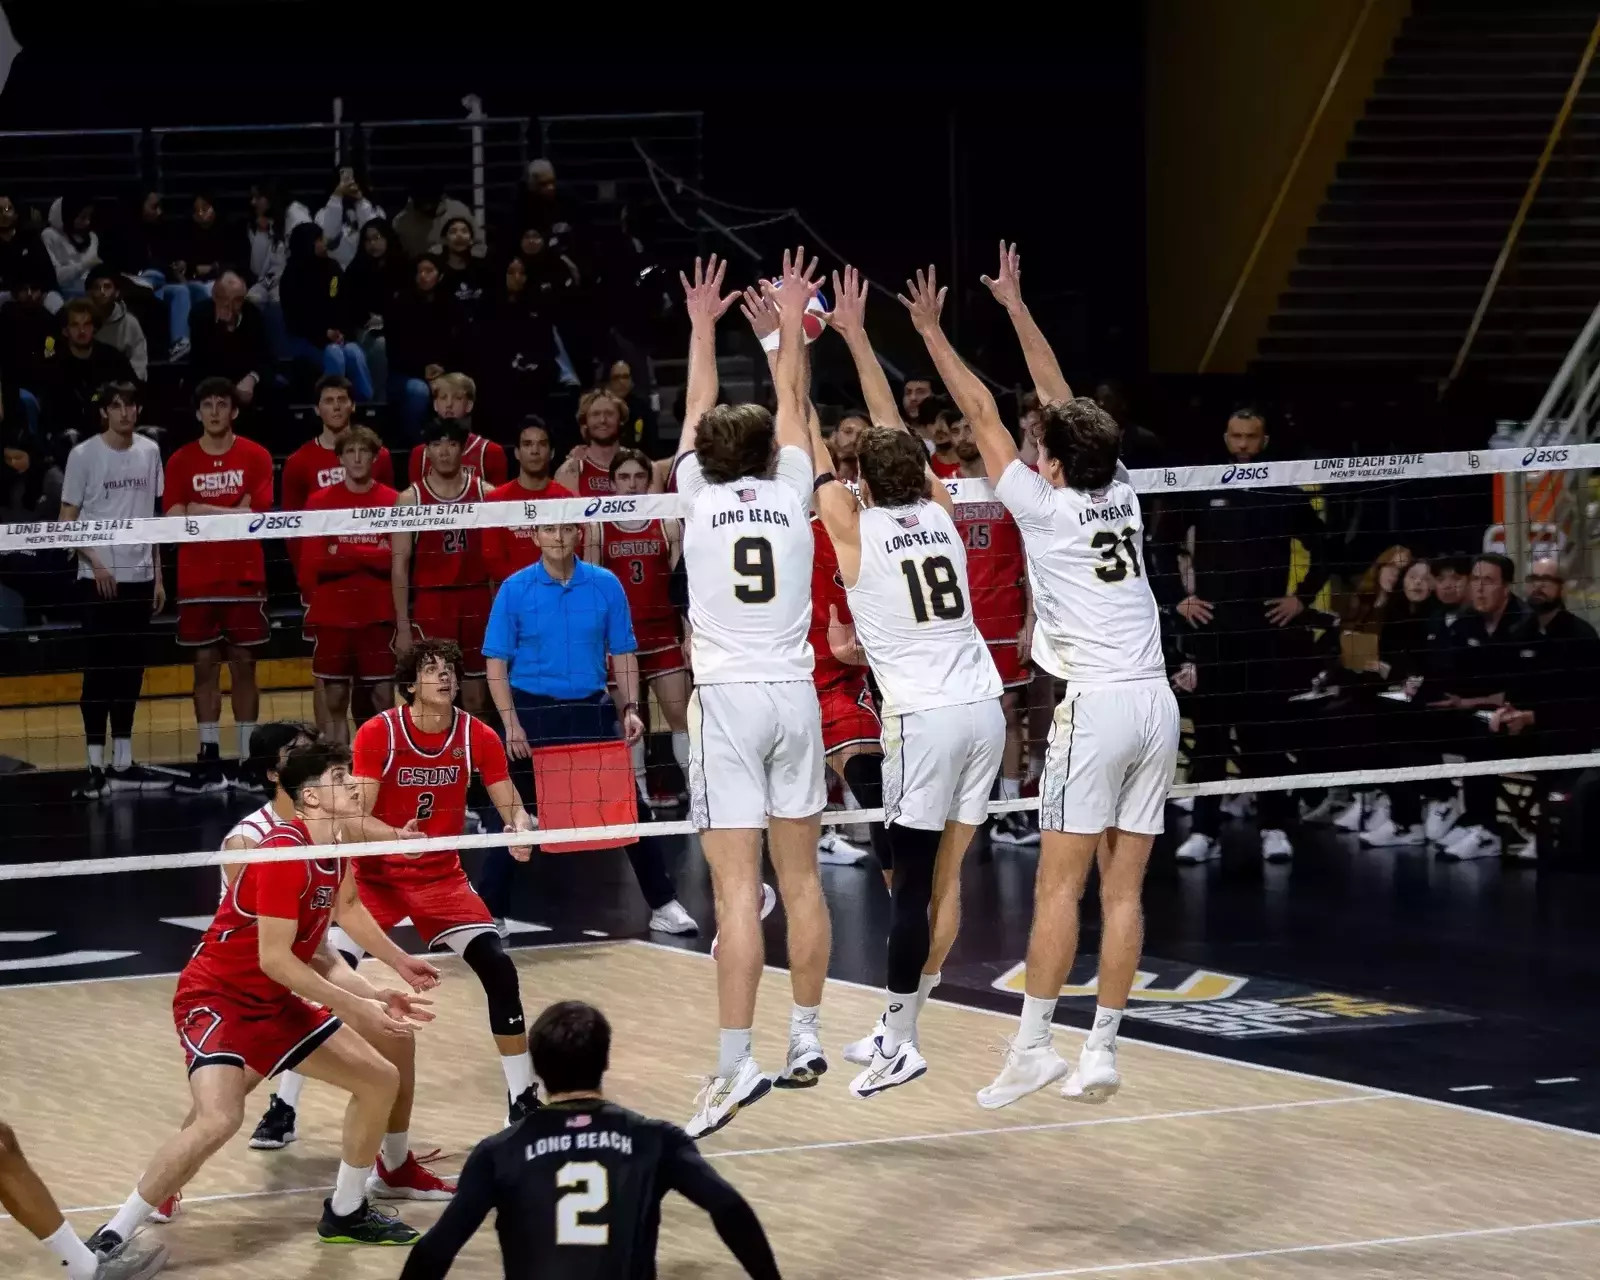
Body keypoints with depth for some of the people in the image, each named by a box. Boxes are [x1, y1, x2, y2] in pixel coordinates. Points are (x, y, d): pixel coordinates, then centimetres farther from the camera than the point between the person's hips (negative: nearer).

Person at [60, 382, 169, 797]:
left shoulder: (149, 451, 8)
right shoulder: (83, 456, -5)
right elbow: (67, 521, -4)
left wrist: (158, 575, 10)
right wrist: (96, 563, -15)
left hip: (139, 578, 4)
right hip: (98, 579, -4)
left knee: (130, 673, 7)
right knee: (99, 672, -3)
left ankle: (123, 765, 13)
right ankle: (96, 767, 0)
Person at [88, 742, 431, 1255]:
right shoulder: (285, 853, -23)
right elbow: (273, 959, -24)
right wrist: (357, 1008, -21)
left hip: (276, 1003, 10)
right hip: (218, 997, -9)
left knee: (381, 1078, 10)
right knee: (219, 1120, -30)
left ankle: (345, 1213, 26)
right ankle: (109, 1241, -18)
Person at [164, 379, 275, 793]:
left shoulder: (255, 457, 1)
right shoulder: (180, 462, 5)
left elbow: (256, 516, -8)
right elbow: (175, 520, -3)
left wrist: (206, 511, -11)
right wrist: (232, 516, -12)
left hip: (245, 577, -1)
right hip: (197, 580, 1)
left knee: (244, 665, 2)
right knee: (205, 666, 2)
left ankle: (248, 759, 6)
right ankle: (209, 760, 4)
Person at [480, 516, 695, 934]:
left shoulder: (606, 585, 1)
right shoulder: (514, 589, -3)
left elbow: (622, 654, 6)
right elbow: (497, 662, -2)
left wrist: (630, 708, -5)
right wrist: (511, 724, -11)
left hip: (592, 709, 2)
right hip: (534, 711, -2)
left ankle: (664, 904, 12)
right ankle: (490, 912, 10)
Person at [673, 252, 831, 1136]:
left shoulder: (700, 497, 2)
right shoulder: (790, 496, 5)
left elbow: (699, 411, 19)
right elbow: (790, 409, 21)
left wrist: (703, 326, 31)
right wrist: (789, 326, 32)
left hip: (727, 699, -3)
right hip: (794, 696, 3)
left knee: (737, 889, -10)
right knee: (800, 879, 11)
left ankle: (736, 1064, -15)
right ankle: (806, 1038, 17)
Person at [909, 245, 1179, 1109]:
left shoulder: (1046, 507, -3)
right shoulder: (1121, 494, 11)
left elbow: (982, 414, 6)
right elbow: (1059, 398, 22)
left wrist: (932, 331, 15)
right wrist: (1015, 308, 29)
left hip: (1096, 705, -6)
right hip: (1157, 704, 6)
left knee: (1059, 884, -6)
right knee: (1122, 890, 4)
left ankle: (1032, 1045, -9)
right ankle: (1101, 1051, 4)